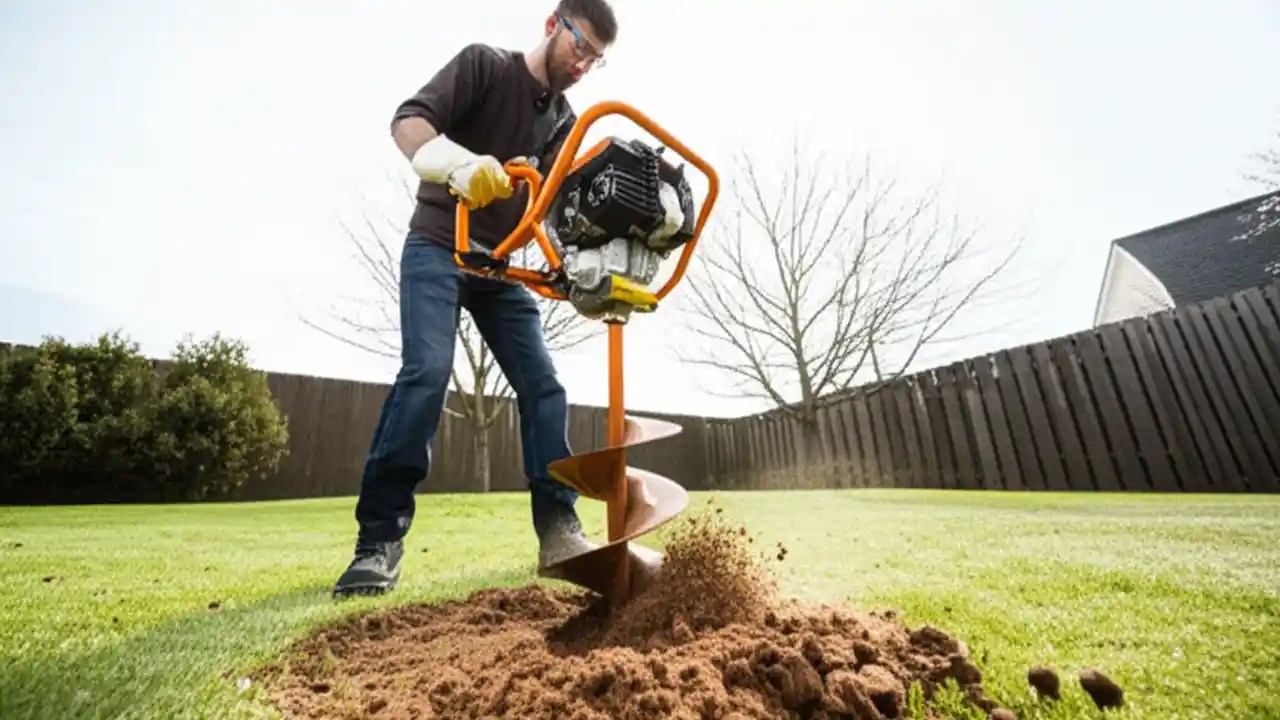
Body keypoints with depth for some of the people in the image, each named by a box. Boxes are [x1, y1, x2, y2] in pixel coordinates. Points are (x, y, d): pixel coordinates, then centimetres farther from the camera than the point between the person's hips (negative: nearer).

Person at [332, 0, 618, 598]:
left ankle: (558, 530, 0)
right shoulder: (483, 63, 1)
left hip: (500, 267, 5)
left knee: (543, 386, -6)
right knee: (427, 373, -24)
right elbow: (410, 118, -14)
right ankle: (378, 540, -12)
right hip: (438, 248, -5)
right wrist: (455, 163, -36)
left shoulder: (563, 122, 14)